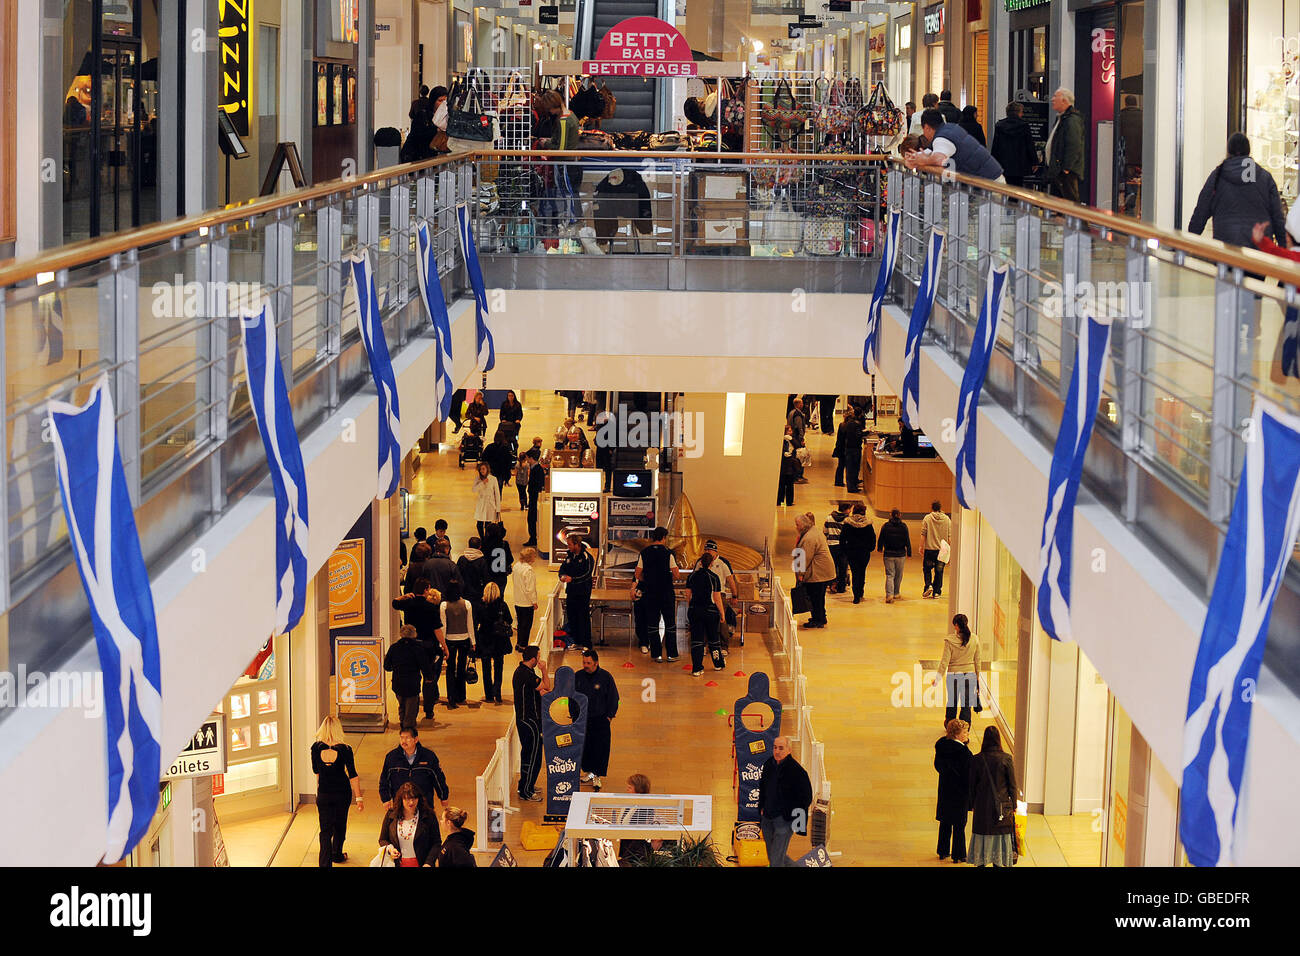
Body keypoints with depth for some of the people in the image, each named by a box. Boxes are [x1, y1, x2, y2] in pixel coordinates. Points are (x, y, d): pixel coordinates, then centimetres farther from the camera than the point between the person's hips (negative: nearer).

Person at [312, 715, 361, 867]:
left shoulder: (316, 747, -11)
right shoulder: (345, 749, -16)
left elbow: (316, 771, 5)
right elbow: (353, 775, -12)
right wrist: (359, 798, -6)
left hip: (323, 792, 0)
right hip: (342, 792, 0)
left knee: (326, 830, 5)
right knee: (340, 825, 22)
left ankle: (325, 862, -7)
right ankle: (337, 854, 40)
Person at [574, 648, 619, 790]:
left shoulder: (606, 677, -7)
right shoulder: (578, 676, 1)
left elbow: (613, 698, 0)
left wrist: (610, 716, -4)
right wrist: (574, 714, 7)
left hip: (600, 720, -3)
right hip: (581, 720, 3)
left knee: (600, 748, -2)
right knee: (584, 746, 8)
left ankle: (597, 776, 7)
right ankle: (588, 772, 25)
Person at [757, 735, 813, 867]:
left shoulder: (796, 770, -15)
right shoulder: (768, 765, 4)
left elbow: (806, 797, -8)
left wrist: (791, 814, -8)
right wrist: (762, 807, 14)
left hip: (785, 819, -7)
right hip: (767, 817, 7)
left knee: (776, 859, -7)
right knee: (772, 857, 16)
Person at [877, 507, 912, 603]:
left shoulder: (885, 526, -5)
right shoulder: (903, 527, -5)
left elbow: (880, 539, 2)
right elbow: (907, 541, -3)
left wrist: (879, 548, 21)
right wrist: (909, 552, 8)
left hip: (888, 554, -1)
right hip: (900, 554, 1)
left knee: (889, 575, -1)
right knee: (898, 575, 17)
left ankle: (889, 594, -18)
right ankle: (896, 593, 30)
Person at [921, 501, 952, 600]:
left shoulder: (927, 518, -4)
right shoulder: (947, 519, 1)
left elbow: (923, 535, -5)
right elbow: (950, 536, 1)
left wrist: (921, 547, 2)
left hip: (929, 548, -2)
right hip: (942, 550, 2)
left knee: (927, 569, 12)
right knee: (939, 571, 8)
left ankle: (928, 585, -9)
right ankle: (936, 592, 10)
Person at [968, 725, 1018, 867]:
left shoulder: (976, 760, -7)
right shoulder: (1006, 759, -9)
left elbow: (971, 785, -1)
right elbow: (1012, 785, -3)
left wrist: (972, 805, 11)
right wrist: (1013, 806, 7)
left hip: (982, 807, 0)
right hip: (1002, 806, 0)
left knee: (982, 837, 8)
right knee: (1000, 834, 9)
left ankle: (981, 862, 10)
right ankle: (998, 862, 11)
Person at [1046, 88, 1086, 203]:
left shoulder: (1072, 120, -14)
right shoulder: (1062, 119, 20)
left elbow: (1074, 146, -22)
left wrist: (1066, 168, -24)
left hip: (1066, 173, -11)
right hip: (1057, 171, 11)